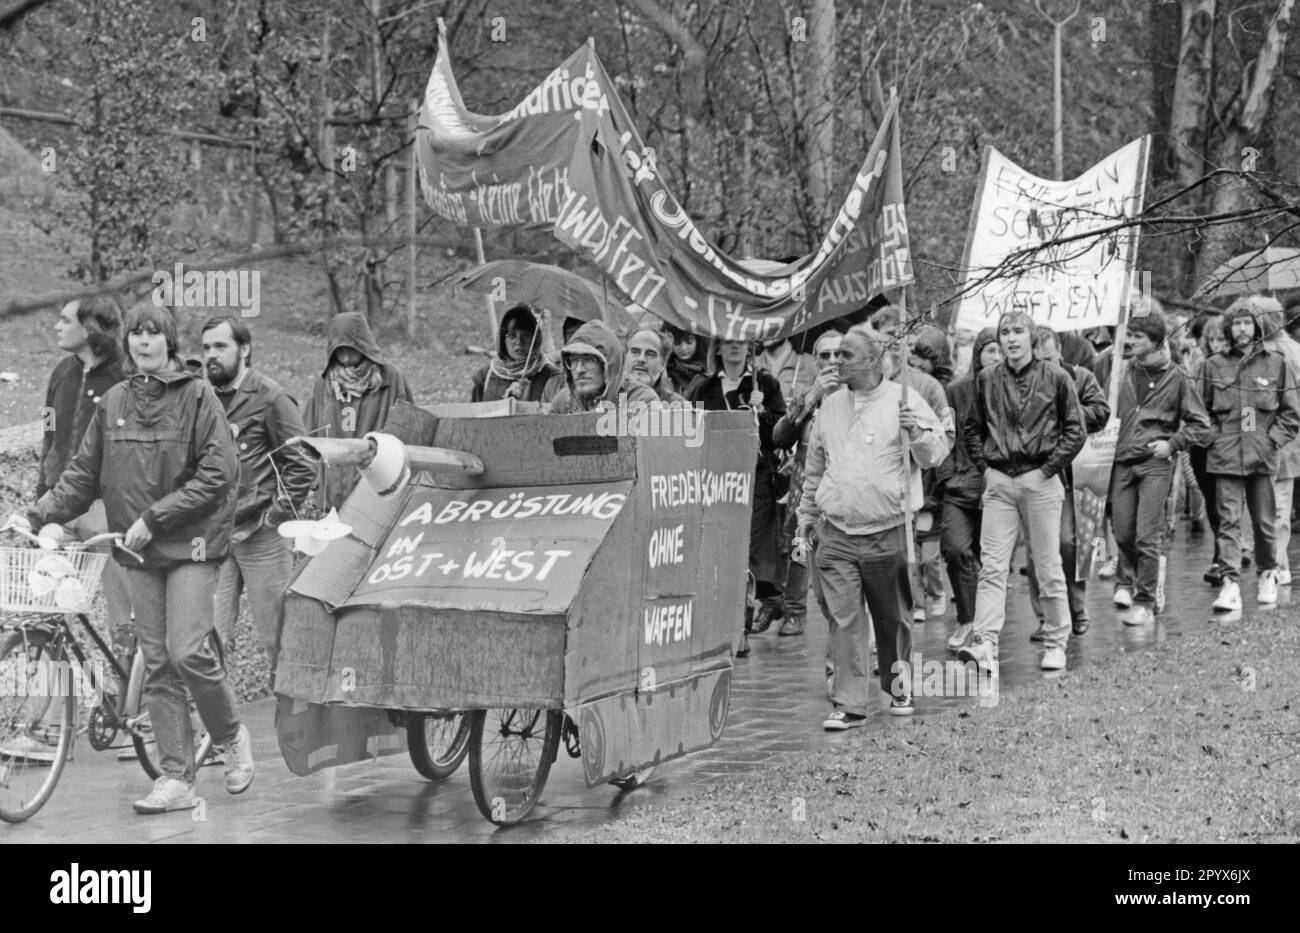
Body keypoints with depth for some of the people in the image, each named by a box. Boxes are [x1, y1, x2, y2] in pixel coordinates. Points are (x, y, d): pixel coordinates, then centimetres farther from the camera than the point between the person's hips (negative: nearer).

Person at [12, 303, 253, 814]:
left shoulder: (197, 395, -4)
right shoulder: (114, 402, 8)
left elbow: (218, 474, -11)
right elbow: (83, 475, 11)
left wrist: (154, 518, -14)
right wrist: (37, 515, -2)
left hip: (191, 543, -4)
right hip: (139, 549, 4)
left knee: (188, 652, -14)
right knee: (157, 664, 3)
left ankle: (231, 734, 12)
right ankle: (177, 778, 7)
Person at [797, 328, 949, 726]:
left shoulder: (904, 401, -1)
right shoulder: (830, 406, 13)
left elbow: (937, 454, -1)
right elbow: (815, 466, 22)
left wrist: (917, 433, -20)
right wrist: (807, 513, 23)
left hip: (887, 532, -3)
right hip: (835, 534, 3)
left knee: (893, 615, 10)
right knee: (843, 618, -4)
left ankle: (899, 687, 30)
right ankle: (849, 703, -2)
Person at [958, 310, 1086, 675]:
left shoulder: (1055, 378, -1)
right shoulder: (987, 380, 7)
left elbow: (1074, 431, 0)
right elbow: (972, 429, 18)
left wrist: (1048, 469, -7)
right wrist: (985, 466, 7)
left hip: (1040, 480, -2)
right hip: (999, 481, 2)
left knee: (1048, 566, 4)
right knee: (992, 566, -6)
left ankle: (1056, 644, 14)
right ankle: (985, 644, -12)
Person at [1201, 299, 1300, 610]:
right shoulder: (1214, 365, 6)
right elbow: (1201, 410, 14)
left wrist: (1272, 440, -4)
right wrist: (1215, 438, 2)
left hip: (1263, 457, 0)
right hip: (1225, 456, 0)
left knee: (1265, 521, 8)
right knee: (1228, 521, -6)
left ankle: (1268, 576, 27)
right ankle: (1231, 584, -10)